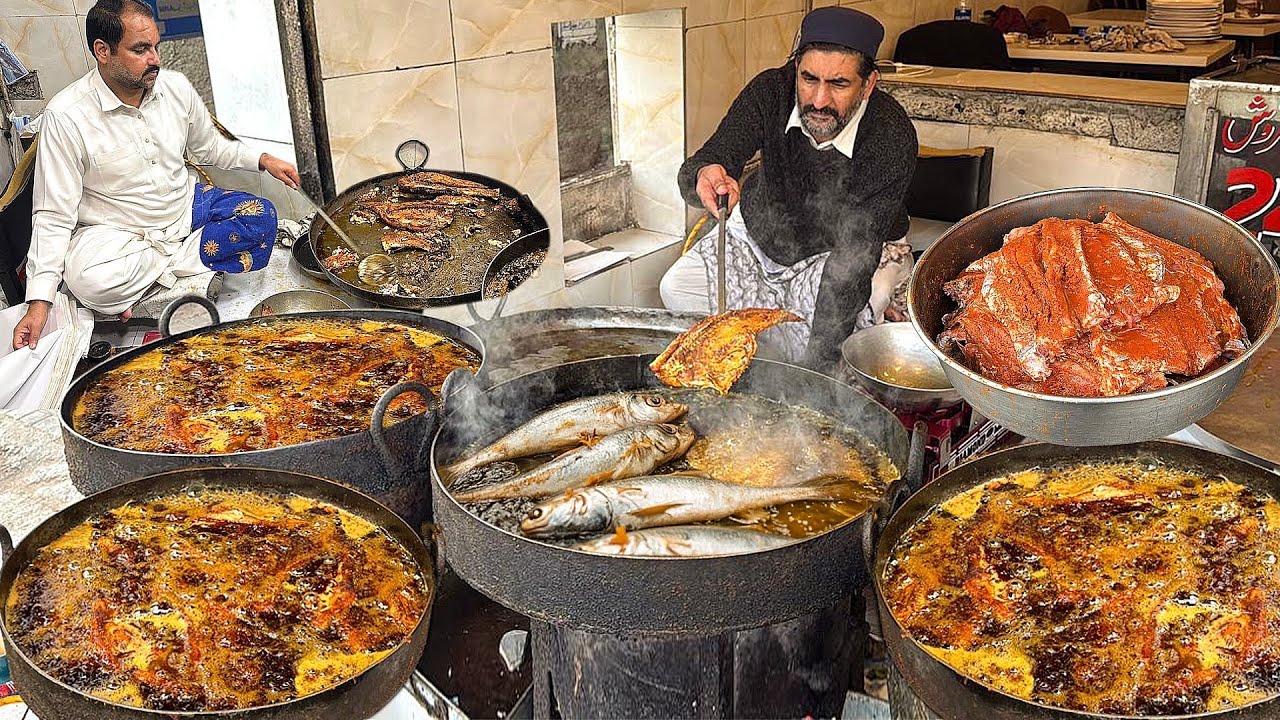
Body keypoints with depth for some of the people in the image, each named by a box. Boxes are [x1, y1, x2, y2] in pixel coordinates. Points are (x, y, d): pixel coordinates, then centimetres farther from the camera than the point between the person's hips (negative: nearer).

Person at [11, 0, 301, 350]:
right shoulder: (65, 116, -19)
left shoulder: (176, 87, -5)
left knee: (261, 215, -18)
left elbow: (209, 146, 17)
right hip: (115, 231, -4)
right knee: (90, 280, -37)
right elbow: (53, 216, -17)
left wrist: (262, 160, 1)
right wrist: (39, 303, -24)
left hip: (186, 208, 5)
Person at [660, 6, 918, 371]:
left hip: (855, 245, -3)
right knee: (677, 289, -11)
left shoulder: (891, 138, -32)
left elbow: (857, 248, -34)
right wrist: (704, 177, -59)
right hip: (760, 229, 4)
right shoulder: (770, 92, -24)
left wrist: (821, 359, -38)